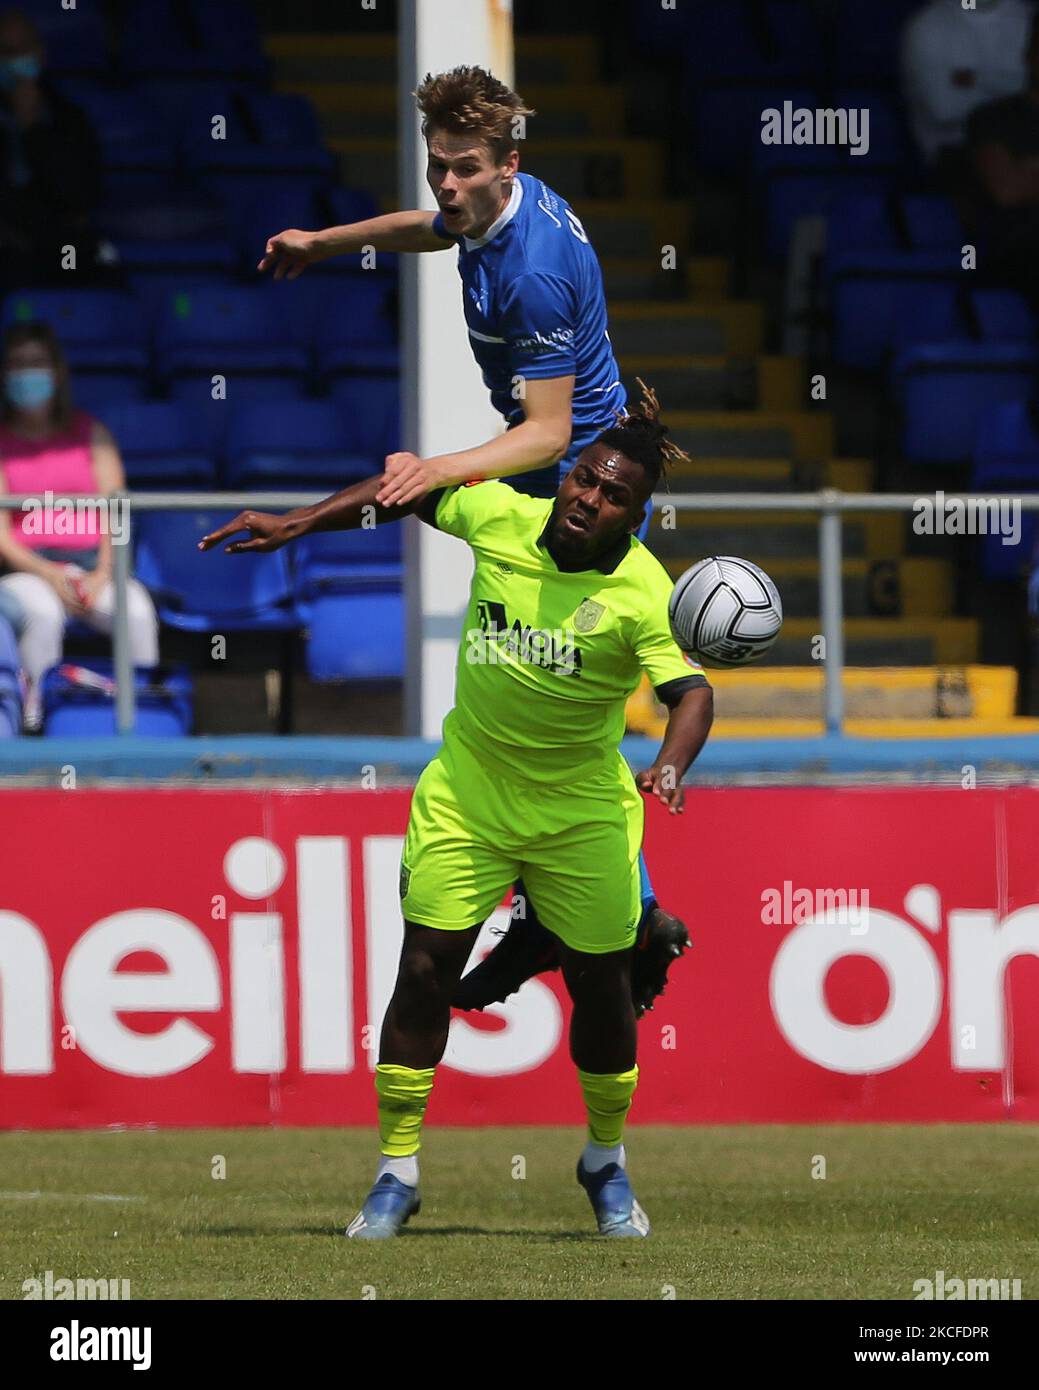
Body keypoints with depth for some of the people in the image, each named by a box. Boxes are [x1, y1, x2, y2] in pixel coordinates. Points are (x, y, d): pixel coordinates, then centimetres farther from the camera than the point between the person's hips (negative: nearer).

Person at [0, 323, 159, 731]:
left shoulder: (90, 433, 14)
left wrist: (103, 574, -10)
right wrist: (48, 575, -16)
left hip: (90, 563, 2)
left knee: (138, 610, -31)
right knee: (44, 612, -38)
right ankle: (35, 720, -32)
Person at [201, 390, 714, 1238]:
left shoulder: (644, 591, -18)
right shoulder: (499, 516, -9)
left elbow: (691, 691, -27)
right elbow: (409, 490, 6)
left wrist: (670, 767, -47)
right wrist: (294, 525, 2)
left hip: (584, 812, -2)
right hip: (466, 795, 2)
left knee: (602, 986, 5)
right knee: (425, 971, -4)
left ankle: (606, 1165, 29)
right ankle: (397, 1175, 6)